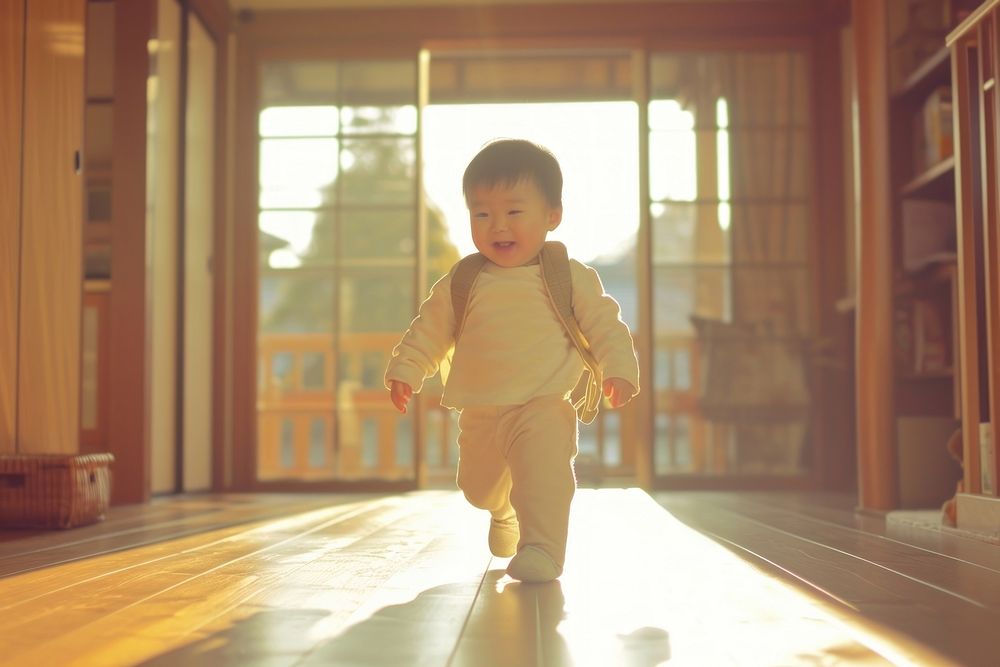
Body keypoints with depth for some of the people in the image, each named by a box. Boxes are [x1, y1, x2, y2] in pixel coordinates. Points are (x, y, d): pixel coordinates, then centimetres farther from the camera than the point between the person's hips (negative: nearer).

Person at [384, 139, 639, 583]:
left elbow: (604, 324, -2)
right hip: (479, 414, 4)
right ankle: (505, 514, 54)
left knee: (544, 474, -28)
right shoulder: (462, 282, 2)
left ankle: (542, 548, -19)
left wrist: (618, 369, -15)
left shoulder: (570, 277, -4)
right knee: (480, 490, 22)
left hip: (544, 409, -4)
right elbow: (430, 329, 9)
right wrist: (405, 370, 1)